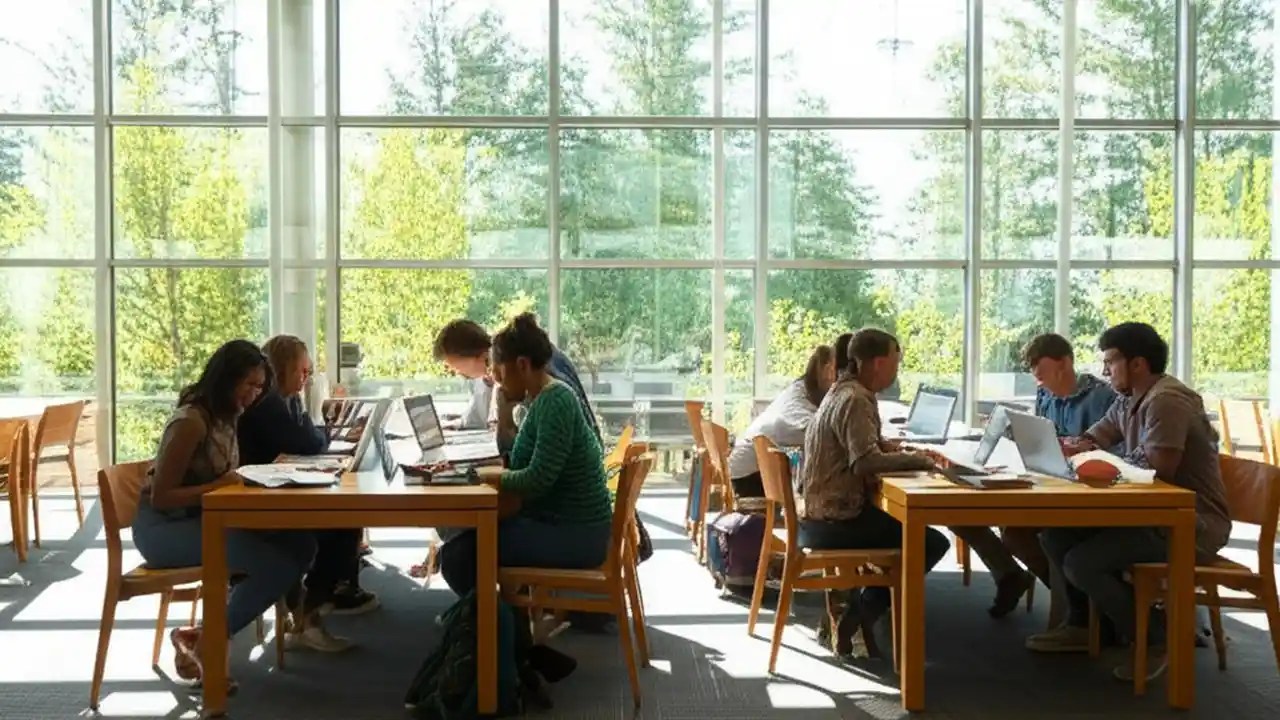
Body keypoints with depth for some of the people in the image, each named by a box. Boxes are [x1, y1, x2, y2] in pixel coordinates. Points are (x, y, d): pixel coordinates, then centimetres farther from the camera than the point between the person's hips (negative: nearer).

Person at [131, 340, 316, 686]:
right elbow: (161, 497, -19)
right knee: (276, 563, -26)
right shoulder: (190, 422, -19)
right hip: (164, 527, -9)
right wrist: (219, 485, -26)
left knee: (300, 546, -10)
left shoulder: (226, 416, 8)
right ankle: (206, 642, -6)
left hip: (201, 518, 9)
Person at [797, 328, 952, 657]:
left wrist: (910, 454, 5)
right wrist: (918, 460, -16)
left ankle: (857, 608, 19)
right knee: (933, 543, -4)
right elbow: (866, 461, -30)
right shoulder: (855, 400, -18)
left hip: (820, 513, 10)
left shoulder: (846, 392, 14)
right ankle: (858, 616, 0)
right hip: (835, 519, -10)